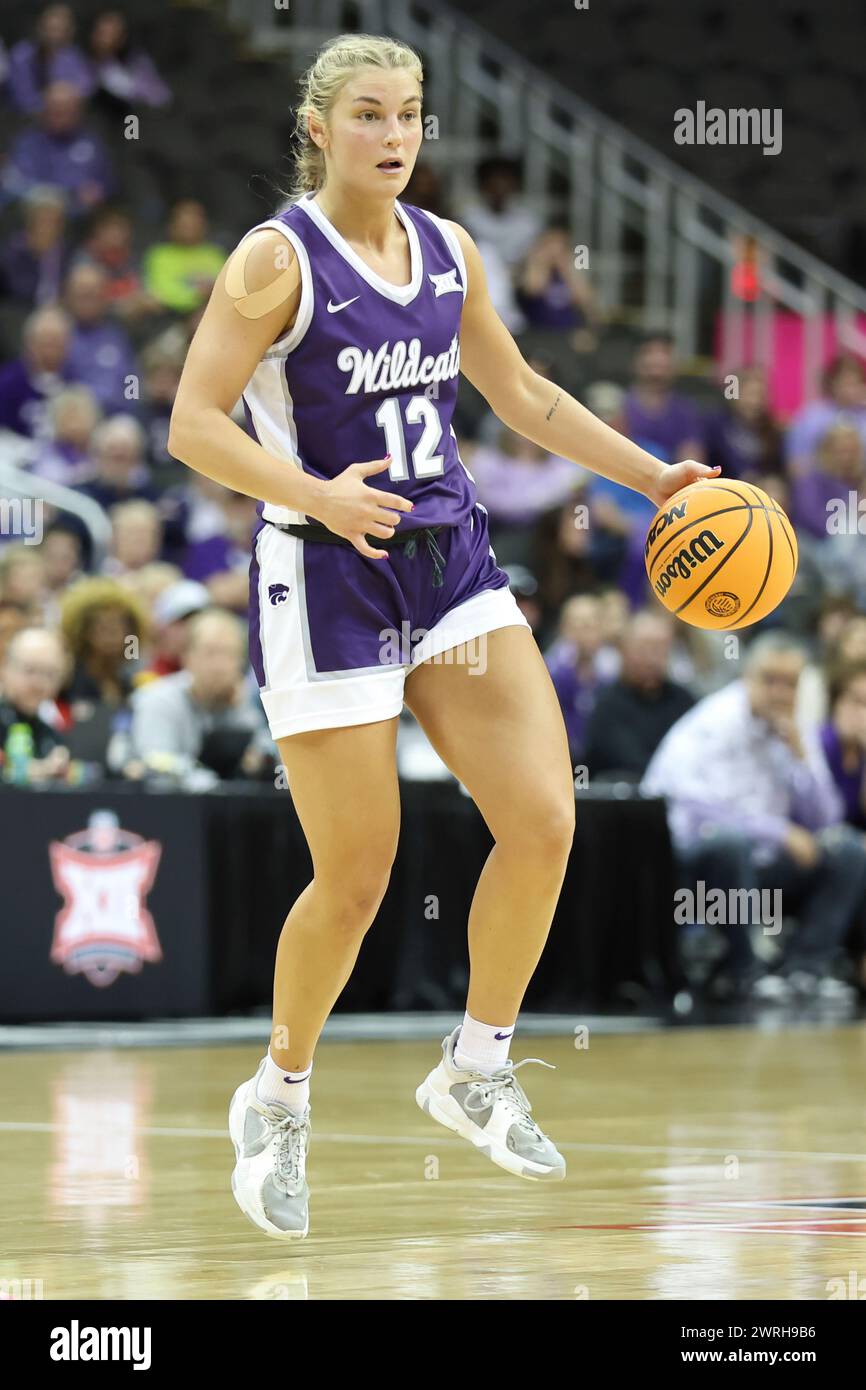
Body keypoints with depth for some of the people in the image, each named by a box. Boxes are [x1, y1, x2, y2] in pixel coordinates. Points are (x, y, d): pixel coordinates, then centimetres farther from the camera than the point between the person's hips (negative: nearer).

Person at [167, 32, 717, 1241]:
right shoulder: (278, 259, -10)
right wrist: (317, 495, -30)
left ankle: (476, 1070, 9)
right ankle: (278, 1101, 21)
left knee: (543, 821, -10)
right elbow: (193, 426, -16)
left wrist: (656, 478, 15)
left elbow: (523, 396, 21)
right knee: (355, 880, -3)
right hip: (325, 582, -5)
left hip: (449, 563, 5)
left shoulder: (447, 250, 8)